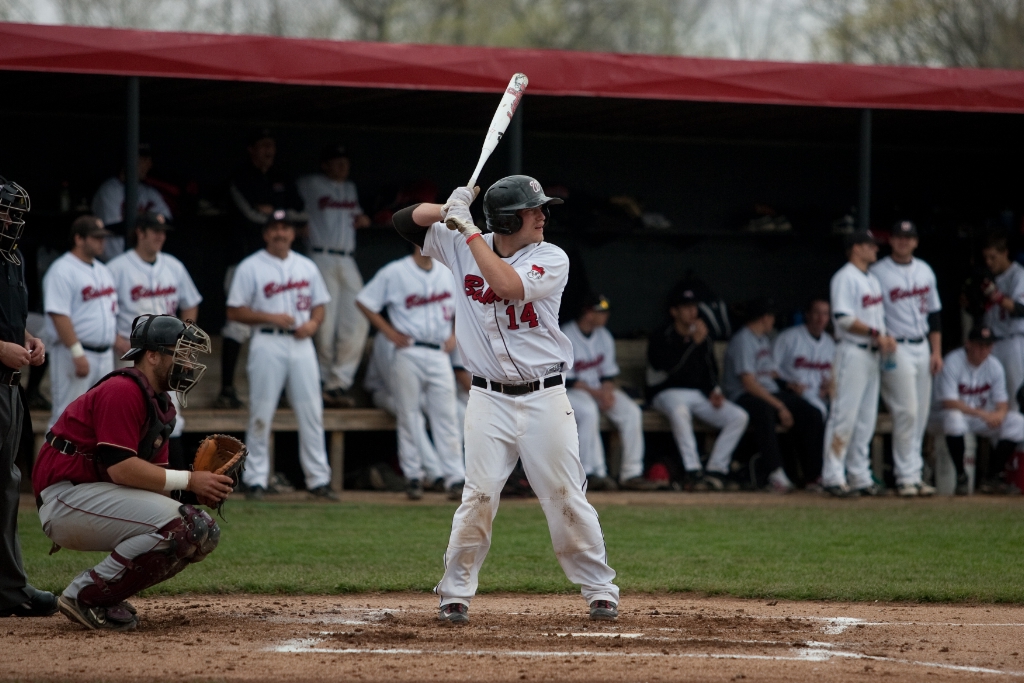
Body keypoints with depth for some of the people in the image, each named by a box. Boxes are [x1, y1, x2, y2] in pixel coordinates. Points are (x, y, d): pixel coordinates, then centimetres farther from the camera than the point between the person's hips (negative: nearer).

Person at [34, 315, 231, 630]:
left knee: (204, 532, 4)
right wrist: (189, 480, -18)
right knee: (178, 525, -27)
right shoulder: (122, 391, -16)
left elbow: (153, 477, 14)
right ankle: (85, 595, -16)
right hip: (65, 499, -10)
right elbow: (121, 469, -23)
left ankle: (106, 598, 6)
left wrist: (204, 487, -5)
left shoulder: (162, 405, 16)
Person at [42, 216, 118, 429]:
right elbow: (58, 315, -18)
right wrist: (77, 353, -23)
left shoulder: (103, 271, 18)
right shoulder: (63, 271, -10)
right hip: (74, 353, -9)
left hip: (105, 355, 9)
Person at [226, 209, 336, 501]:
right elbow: (235, 312, -3)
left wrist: (313, 323, -3)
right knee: (261, 413, -3)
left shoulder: (307, 267, 15)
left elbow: (319, 304, 19)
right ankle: (255, 480, 2)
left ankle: (318, 479, 5)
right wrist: (271, 317, -14)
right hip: (268, 343, -4)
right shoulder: (250, 268, 1)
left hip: (301, 343, 4)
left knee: (311, 412, 2)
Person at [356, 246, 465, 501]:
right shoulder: (395, 273, -2)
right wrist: (390, 332, -5)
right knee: (409, 416, 1)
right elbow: (364, 301, -1)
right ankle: (413, 476, 9)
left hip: (440, 355, 3)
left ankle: (455, 477, -3)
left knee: (446, 416, -1)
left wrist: (455, 334, 11)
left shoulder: (448, 273, 11)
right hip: (409, 353, -3)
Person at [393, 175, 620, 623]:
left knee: (565, 496, 1)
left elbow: (509, 286, -24)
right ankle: (455, 593, 8)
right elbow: (404, 221, 5)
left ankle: (600, 590, 12)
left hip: (544, 397, -1)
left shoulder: (552, 259, -6)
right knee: (479, 495, -5)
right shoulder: (460, 245, 2)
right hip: (489, 399, 1)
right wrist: (451, 210, -13)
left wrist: (470, 230, -19)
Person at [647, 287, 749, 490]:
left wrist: (714, 391, 3)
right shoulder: (660, 338, -7)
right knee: (679, 412, -42)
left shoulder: (703, 337, 14)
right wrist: (694, 342, -24)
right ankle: (693, 470, -40)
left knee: (739, 417, -14)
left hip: (700, 395, 6)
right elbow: (670, 366, -23)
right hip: (668, 393, -6)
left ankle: (716, 469, -14)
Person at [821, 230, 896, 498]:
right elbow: (843, 318, -18)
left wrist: (886, 337, 2)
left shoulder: (872, 280, 18)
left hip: (872, 353, 9)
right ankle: (833, 477, -8)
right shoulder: (845, 278, -10)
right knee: (844, 415, -9)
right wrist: (875, 333, -18)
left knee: (866, 418, 10)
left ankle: (860, 476, 15)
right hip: (852, 352, -9)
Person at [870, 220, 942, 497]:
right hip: (897, 349, -6)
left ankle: (914, 474, 11)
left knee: (921, 413, 6)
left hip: (922, 347, 6)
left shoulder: (925, 271, 14)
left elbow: (934, 312, 17)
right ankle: (906, 476, -7)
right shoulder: (878, 272, -5)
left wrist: (937, 351, 10)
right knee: (906, 412, -12)